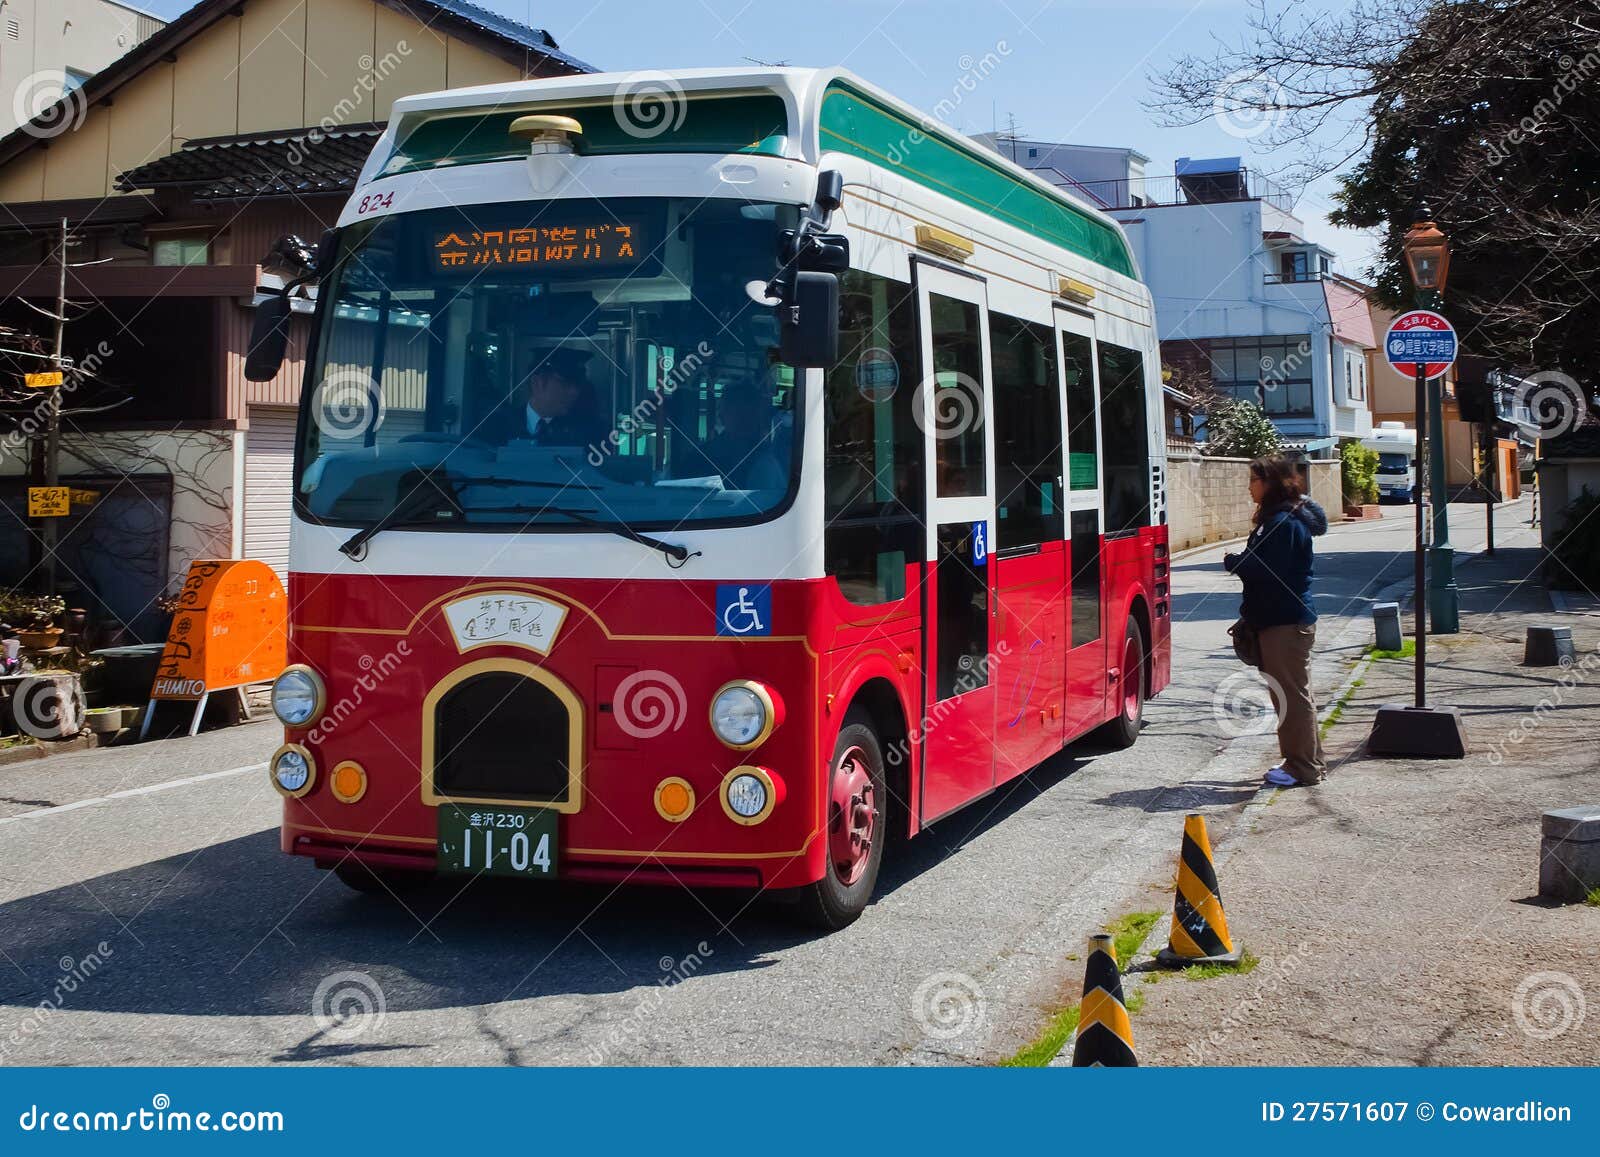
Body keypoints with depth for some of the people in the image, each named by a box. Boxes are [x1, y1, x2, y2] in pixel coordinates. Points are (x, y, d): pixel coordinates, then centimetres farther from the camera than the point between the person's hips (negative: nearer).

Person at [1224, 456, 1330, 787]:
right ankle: (1308, 762, 25)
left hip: (1285, 623, -11)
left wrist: (1232, 562, -8)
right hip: (1284, 620, 11)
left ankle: (1303, 768, 2)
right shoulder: (1277, 518, 16)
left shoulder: (1284, 523, -17)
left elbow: (1266, 570, -22)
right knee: (1291, 693, 16)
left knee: (1293, 694, -4)